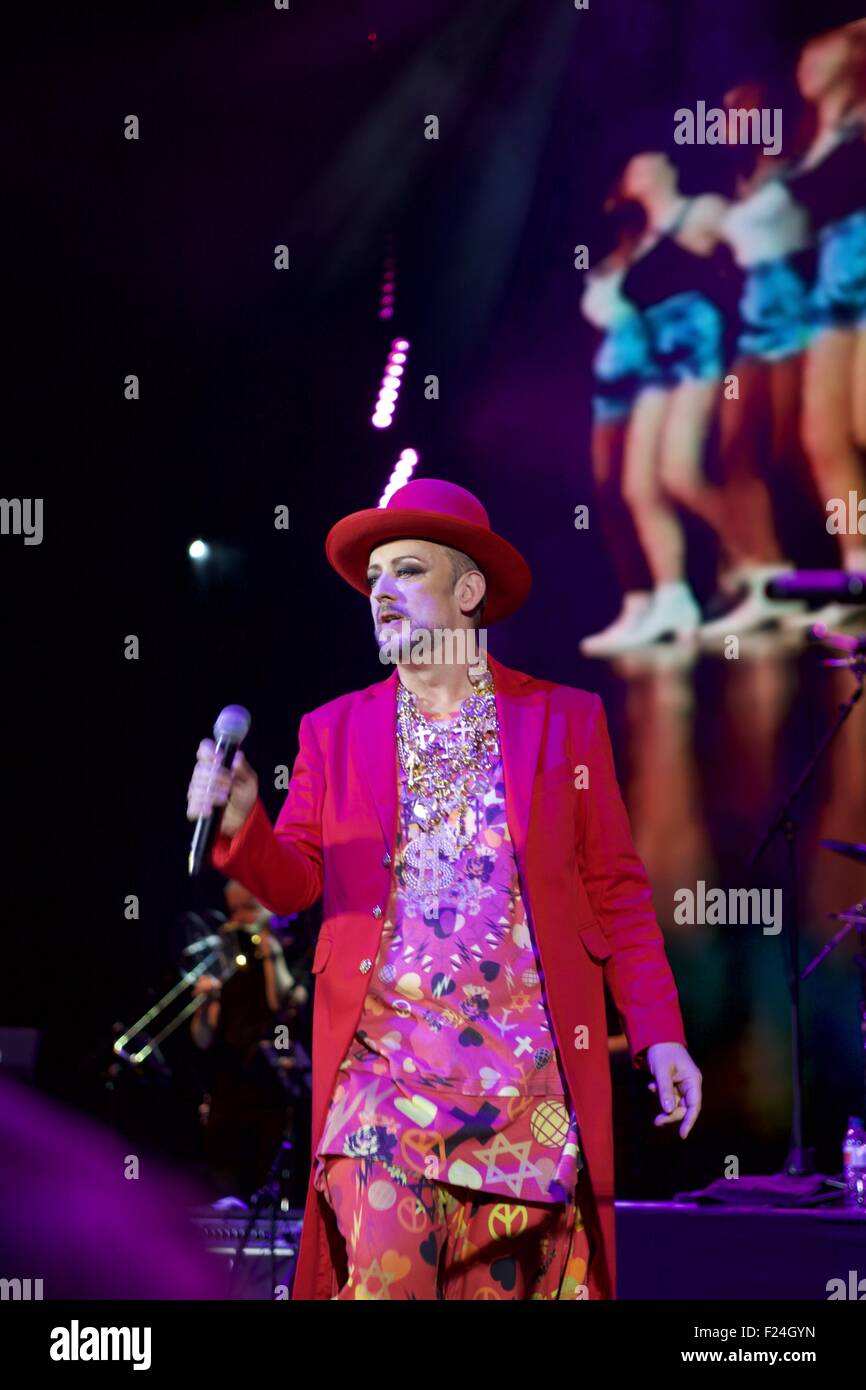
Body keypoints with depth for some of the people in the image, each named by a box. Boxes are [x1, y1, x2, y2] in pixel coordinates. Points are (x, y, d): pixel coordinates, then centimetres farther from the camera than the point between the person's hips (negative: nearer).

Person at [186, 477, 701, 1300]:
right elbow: (293, 883, 5)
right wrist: (241, 822, -16)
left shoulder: (565, 719, 7)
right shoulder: (334, 730, 11)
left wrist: (659, 1034, 1)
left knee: (510, 1278, 2)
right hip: (384, 1055, 0)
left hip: (531, 1067, 0)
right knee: (382, 1271, -13)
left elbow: (617, 890, 7)